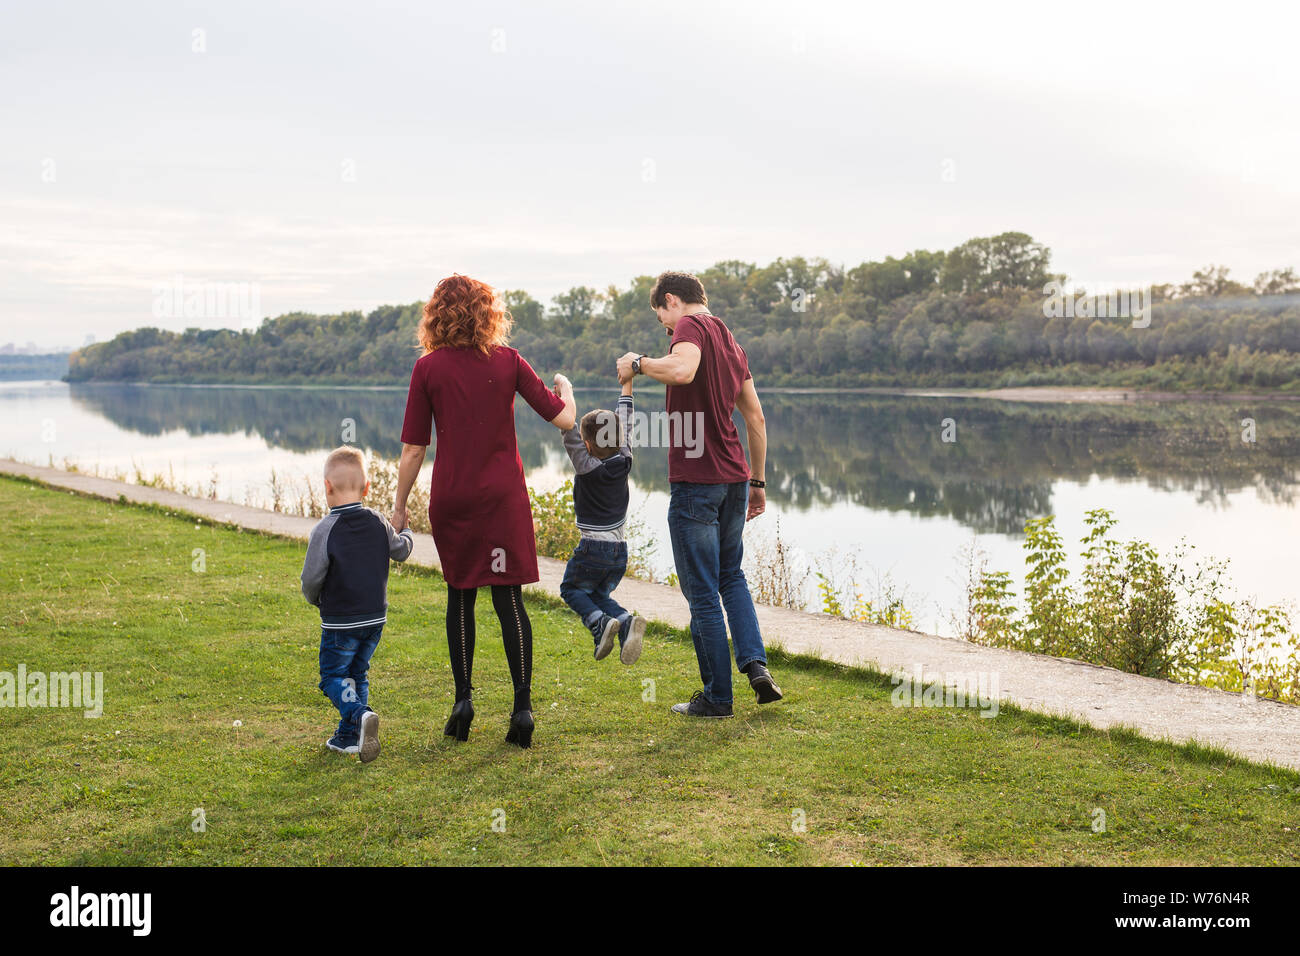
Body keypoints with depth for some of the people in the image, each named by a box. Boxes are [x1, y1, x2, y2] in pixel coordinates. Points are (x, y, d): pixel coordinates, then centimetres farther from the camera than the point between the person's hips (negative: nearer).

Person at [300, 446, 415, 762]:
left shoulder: (324, 530, -17)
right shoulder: (378, 523, -2)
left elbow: (312, 578, -13)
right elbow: (401, 550, 16)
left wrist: (315, 599, 9)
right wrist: (405, 531, 39)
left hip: (340, 621, -5)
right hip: (376, 617, 5)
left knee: (333, 676, 6)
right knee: (357, 672, 18)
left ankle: (360, 714, -20)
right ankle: (349, 736, 18)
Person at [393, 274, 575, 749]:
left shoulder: (428, 368, -3)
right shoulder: (508, 362, -1)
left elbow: (413, 448, -3)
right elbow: (563, 419, -1)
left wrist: (399, 504, 7)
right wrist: (566, 393, 21)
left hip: (451, 498, 0)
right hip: (503, 496, 0)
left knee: (460, 596, 14)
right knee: (508, 598, 2)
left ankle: (463, 699, 11)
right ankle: (523, 705, -2)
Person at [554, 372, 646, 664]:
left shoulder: (587, 467, -14)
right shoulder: (624, 462, -1)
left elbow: (568, 431, -10)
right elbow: (625, 425, 9)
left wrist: (565, 392, -2)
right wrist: (627, 384, 17)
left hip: (592, 551, -5)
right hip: (620, 553, 5)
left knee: (571, 589, 18)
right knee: (598, 594, 22)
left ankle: (600, 622, -9)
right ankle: (626, 622, -7)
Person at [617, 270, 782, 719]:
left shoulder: (692, 326, -8)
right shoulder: (731, 342, 16)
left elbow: (682, 370, -31)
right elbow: (756, 418, 18)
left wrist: (639, 362, -13)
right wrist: (757, 482, 23)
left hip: (695, 481, -8)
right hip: (734, 479, 8)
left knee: (702, 591, 1)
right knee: (731, 576, 22)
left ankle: (717, 696, 8)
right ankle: (755, 663, 6)